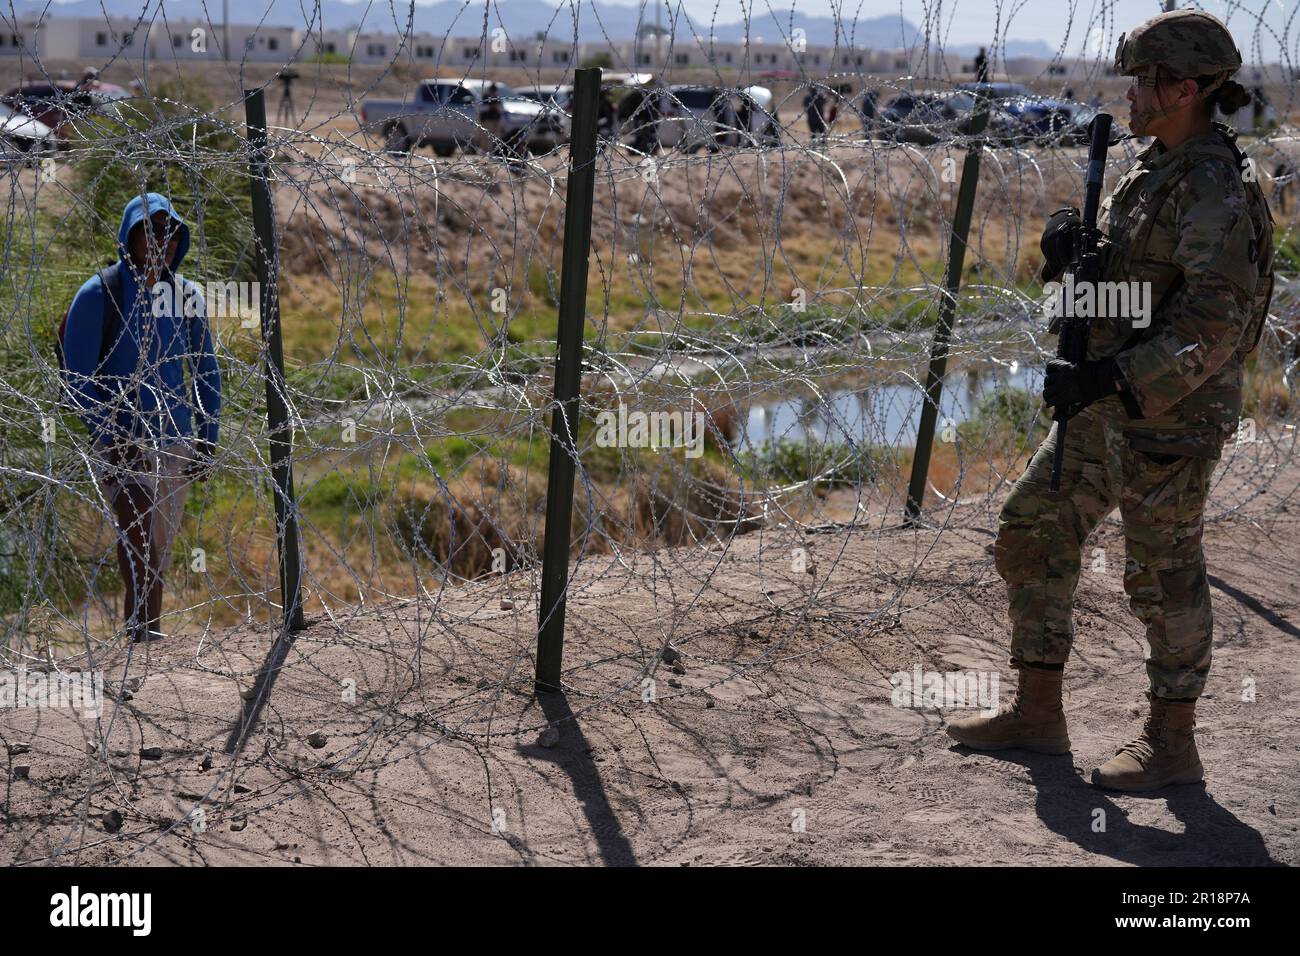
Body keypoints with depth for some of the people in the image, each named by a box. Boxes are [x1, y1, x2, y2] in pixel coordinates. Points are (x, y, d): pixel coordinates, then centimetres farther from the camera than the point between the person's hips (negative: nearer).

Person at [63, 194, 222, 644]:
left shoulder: (187, 296, 8)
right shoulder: (99, 294, -5)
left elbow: (207, 373, 15)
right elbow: (77, 379, -7)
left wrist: (206, 441, 9)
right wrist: (111, 435, -16)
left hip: (175, 439, 5)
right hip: (120, 439, -5)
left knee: (159, 552, 8)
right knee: (137, 519, -27)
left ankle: (148, 633, 17)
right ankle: (139, 627, -29)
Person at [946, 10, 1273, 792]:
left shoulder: (1215, 189, -18)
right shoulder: (1156, 172, 12)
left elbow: (1213, 322, -27)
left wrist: (1105, 379, -29)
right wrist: (1070, 252, -1)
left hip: (1171, 414, -10)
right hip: (1109, 409, 10)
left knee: (1163, 574, 2)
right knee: (1031, 538, 12)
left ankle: (1173, 745, 18)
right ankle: (1038, 714, 22)